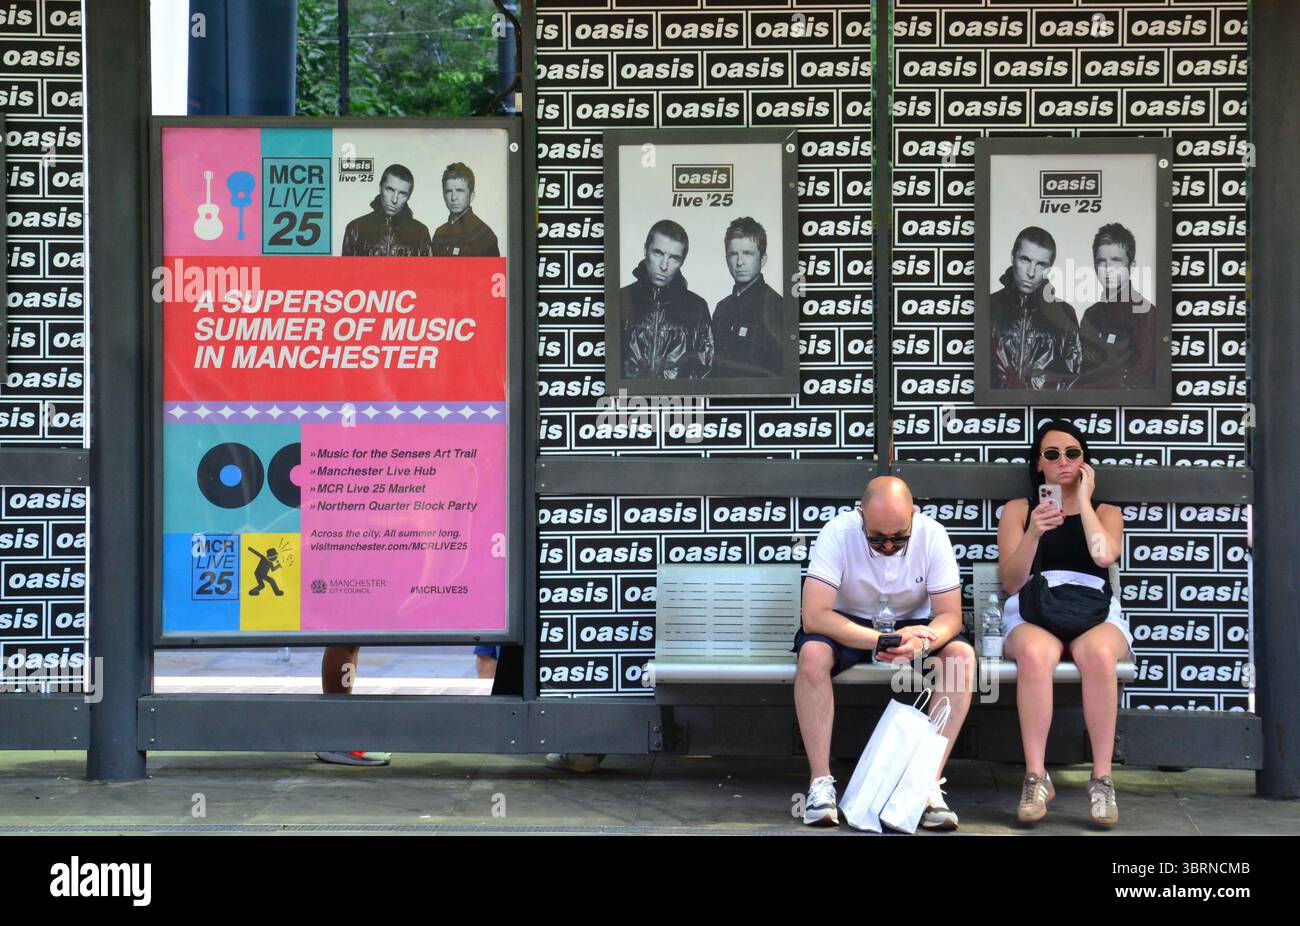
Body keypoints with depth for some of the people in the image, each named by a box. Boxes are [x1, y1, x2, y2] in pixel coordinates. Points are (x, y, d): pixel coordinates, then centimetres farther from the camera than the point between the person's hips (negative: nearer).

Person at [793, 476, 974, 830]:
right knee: (812, 653, -34)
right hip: (849, 625, -1)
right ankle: (821, 781, -26)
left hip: (913, 625, 2)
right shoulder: (837, 532, -25)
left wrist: (922, 643, -40)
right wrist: (881, 640, -44)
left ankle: (930, 782, -24)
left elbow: (949, 616, -16)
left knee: (963, 655, -28)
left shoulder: (932, 535, -19)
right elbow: (814, 615, -31)